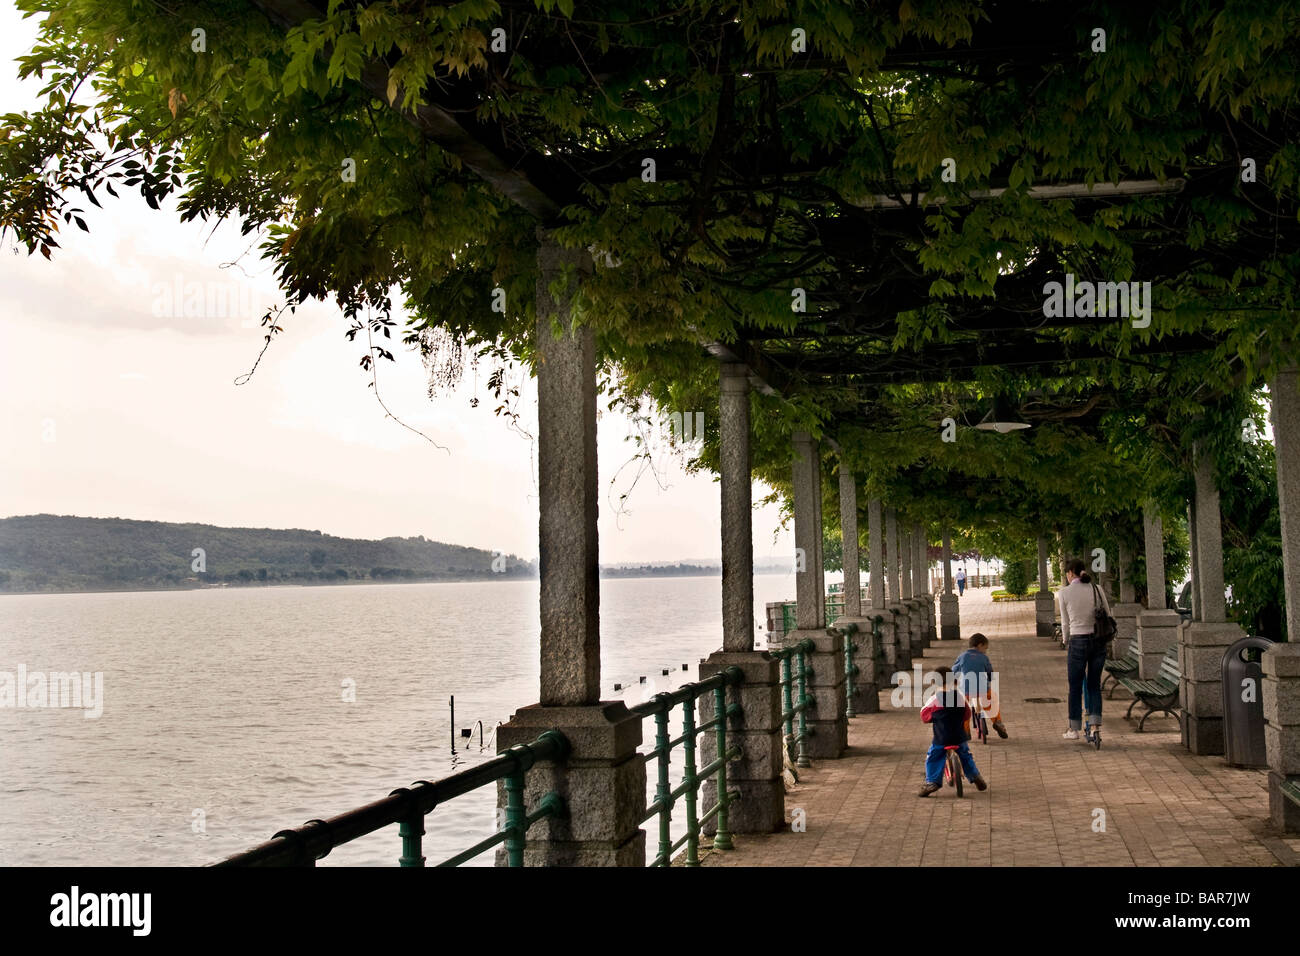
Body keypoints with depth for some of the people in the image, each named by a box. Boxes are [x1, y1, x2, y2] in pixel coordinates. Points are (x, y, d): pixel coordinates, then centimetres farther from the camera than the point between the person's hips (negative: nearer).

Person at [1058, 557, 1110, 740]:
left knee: (1075, 687, 8)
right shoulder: (1097, 590, 3)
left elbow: (1065, 623, 1)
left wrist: (1066, 642, 17)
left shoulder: (1064, 593, -5)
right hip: (1100, 642, 3)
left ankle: (1074, 729, 14)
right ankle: (1095, 725, 4)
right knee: (1094, 685, 13)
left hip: (1078, 642, -3)